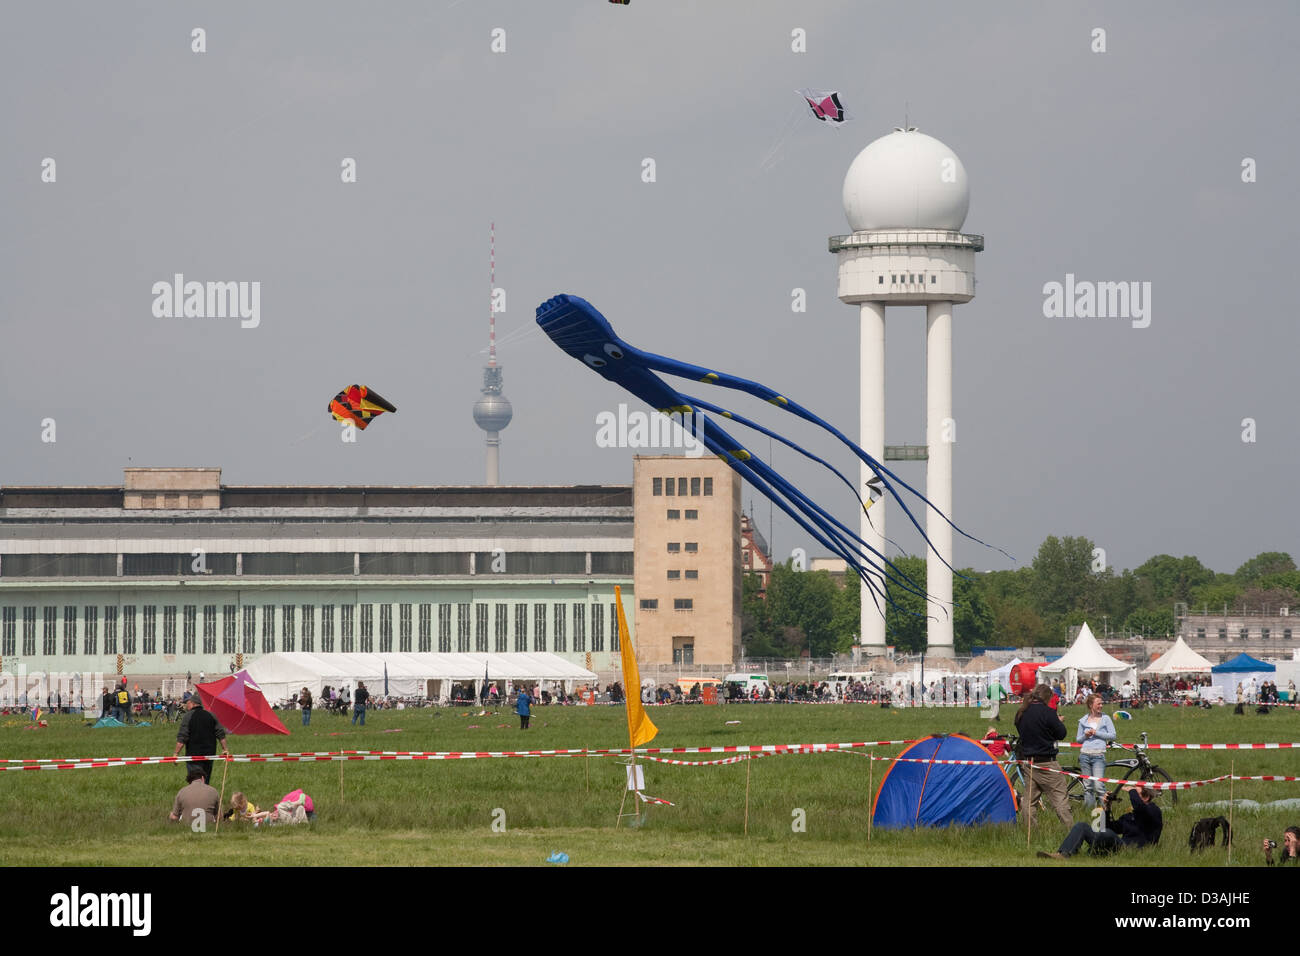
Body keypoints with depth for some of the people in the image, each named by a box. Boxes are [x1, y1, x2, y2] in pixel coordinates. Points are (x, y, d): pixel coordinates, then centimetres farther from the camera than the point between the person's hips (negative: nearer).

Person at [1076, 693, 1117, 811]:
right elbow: (1078, 739, 16)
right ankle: (1089, 808, 15)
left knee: (1098, 785, -14)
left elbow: (1112, 735, 1)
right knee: (1087, 786, 7)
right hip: (1085, 755, 3)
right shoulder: (1083, 721, 11)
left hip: (1098, 755, -3)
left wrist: (1097, 733, -8)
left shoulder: (1105, 719, 6)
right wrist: (1085, 735, -5)